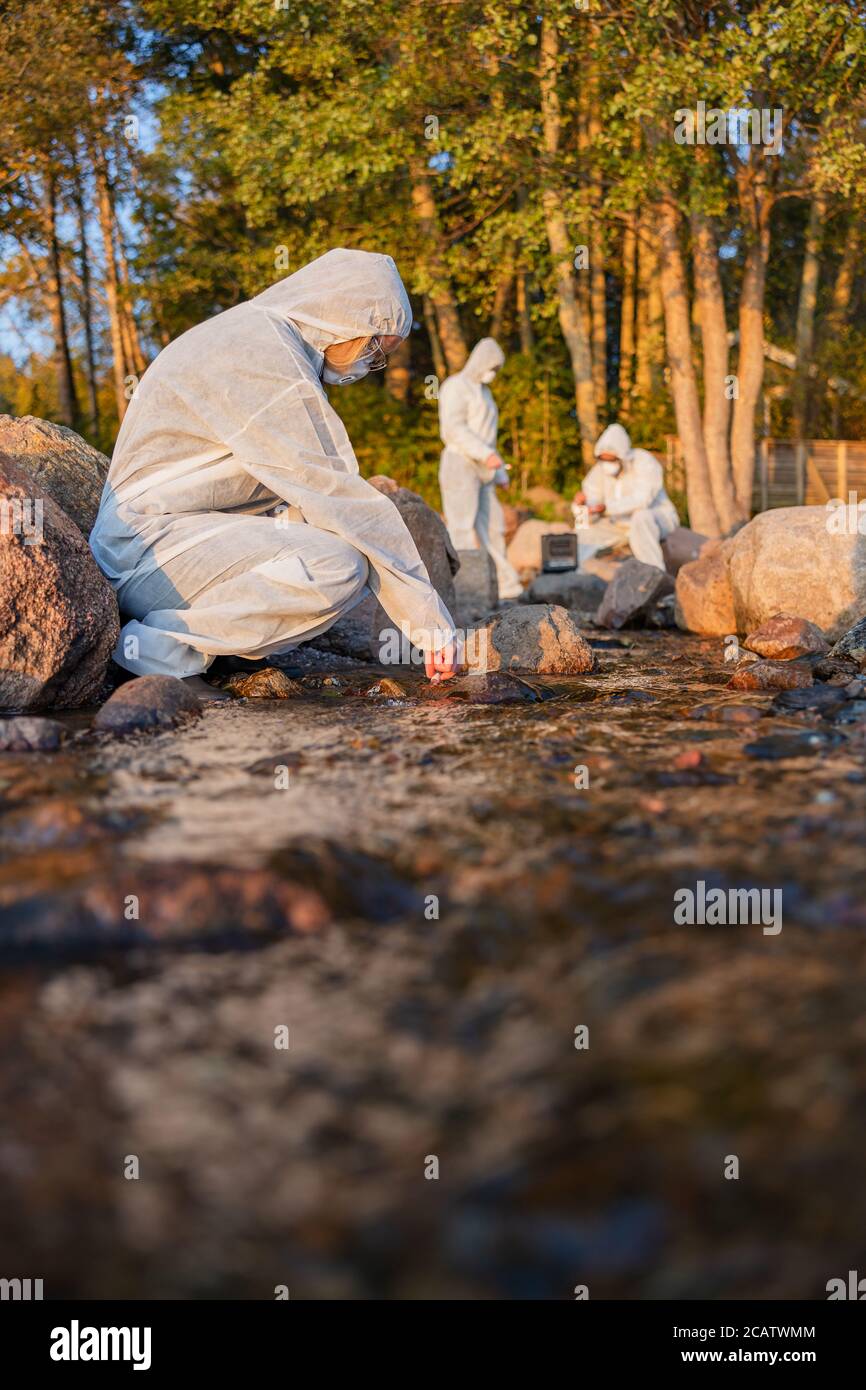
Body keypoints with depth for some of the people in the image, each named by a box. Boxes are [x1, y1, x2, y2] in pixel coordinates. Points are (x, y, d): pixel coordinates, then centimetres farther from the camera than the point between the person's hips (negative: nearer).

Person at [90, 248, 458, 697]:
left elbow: (306, 488, 14)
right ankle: (161, 642, -14)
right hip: (149, 546, -10)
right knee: (337, 567, -27)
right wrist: (426, 611, -17)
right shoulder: (264, 357, -17)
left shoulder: (256, 334, 14)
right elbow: (335, 496, -21)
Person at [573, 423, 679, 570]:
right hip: (624, 527, 6)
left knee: (640, 517, -39)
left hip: (658, 520, -6)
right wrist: (580, 502, -31)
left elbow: (641, 501, -34)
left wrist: (606, 508, -45)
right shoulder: (600, 470, -3)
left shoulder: (645, 463, -20)